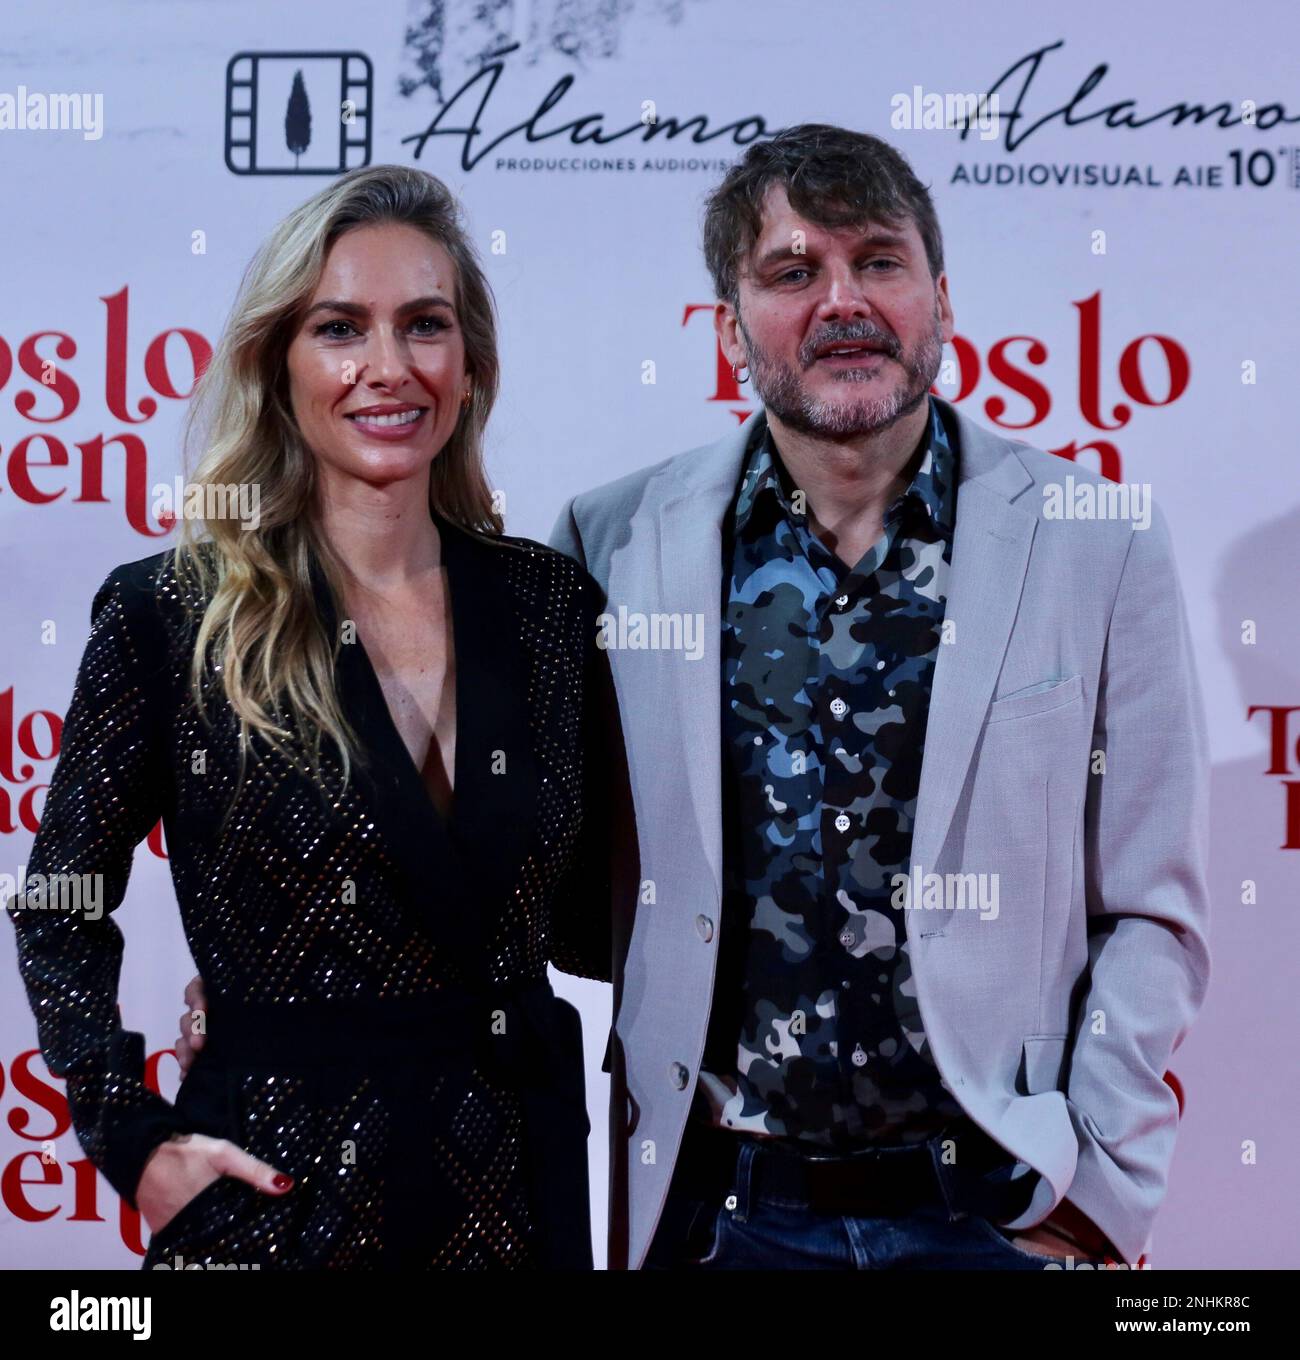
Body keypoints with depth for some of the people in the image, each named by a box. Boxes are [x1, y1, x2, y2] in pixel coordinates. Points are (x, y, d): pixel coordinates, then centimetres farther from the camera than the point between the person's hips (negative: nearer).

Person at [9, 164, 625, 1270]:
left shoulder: (548, 599, 1)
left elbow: (594, 918, 10)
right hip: (281, 1185, -3)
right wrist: (135, 1140, -7)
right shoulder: (174, 614, -8)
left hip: (520, 1176, 3)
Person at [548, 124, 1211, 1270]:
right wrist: (585, 1195, 2)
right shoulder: (615, 542, -2)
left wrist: (1091, 1193, -5)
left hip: (992, 1206, 0)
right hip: (720, 1206, 1)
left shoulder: (1097, 545, -3)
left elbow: (1154, 915, -1)